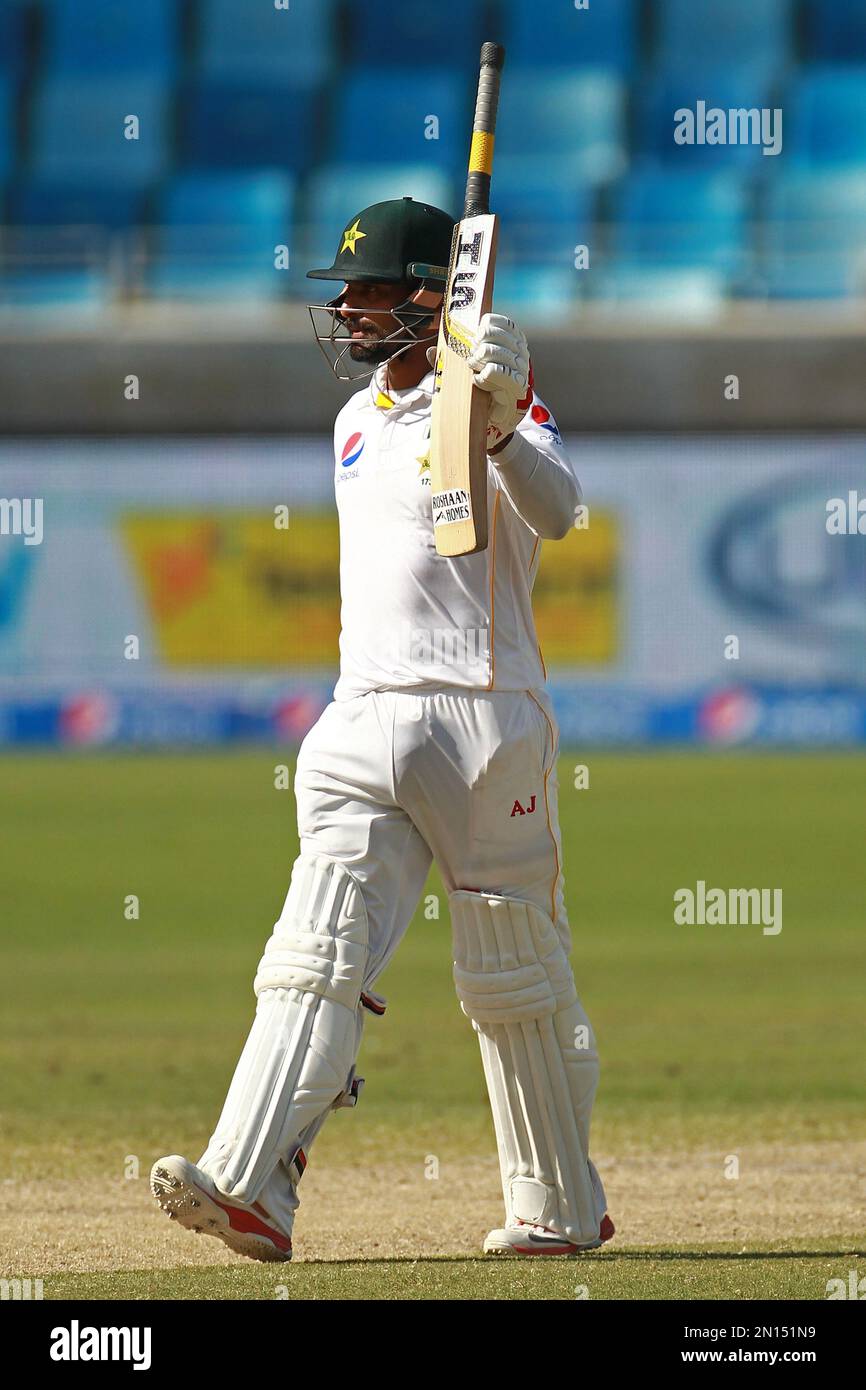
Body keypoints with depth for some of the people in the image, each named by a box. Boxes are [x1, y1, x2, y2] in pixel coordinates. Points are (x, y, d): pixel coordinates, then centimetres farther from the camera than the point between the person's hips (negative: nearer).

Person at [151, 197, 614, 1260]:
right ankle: (249, 1191, -22)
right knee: (317, 955, -9)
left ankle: (562, 1204, 15)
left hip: (486, 721, -6)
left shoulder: (500, 411, -6)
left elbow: (555, 512, -25)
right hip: (362, 725, 6)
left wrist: (502, 423, -42)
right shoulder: (356, 424, 19)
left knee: (516, 979, 2)